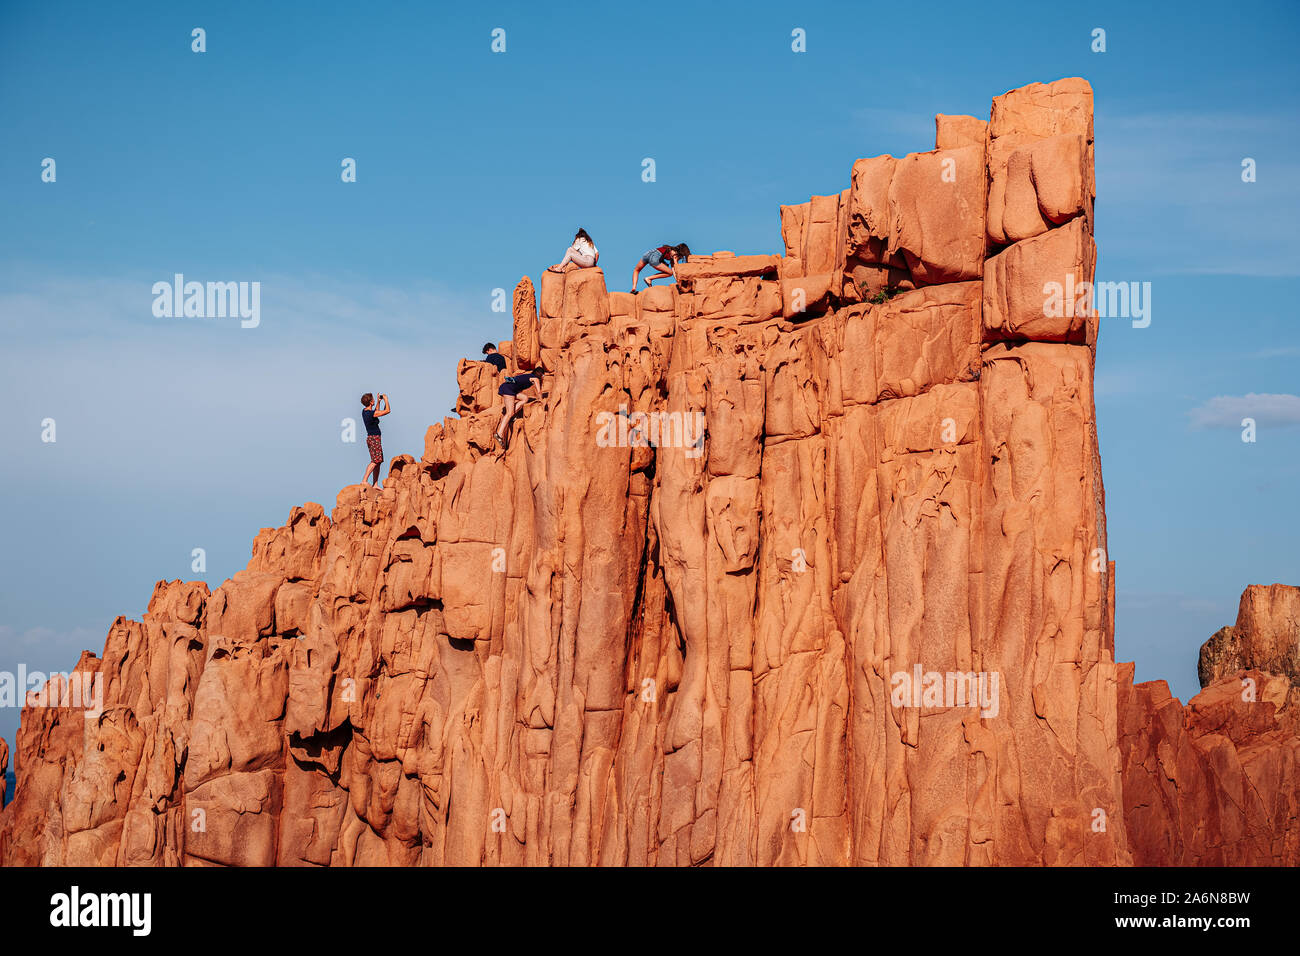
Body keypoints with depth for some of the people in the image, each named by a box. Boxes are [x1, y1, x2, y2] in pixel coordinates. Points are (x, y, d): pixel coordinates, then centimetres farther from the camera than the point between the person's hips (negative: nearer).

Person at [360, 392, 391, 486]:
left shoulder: (364, 411, 8)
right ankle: (364, 480, -19)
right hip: (374, 439, -10)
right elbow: (387, 410, -13)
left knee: (378, 462, 10)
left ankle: (375, 484, 9)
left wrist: (379, 401, 23)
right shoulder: (371, 414, -19)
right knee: (375, 461, -13)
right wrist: (386, 399, 1)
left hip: (371, 438, 10)